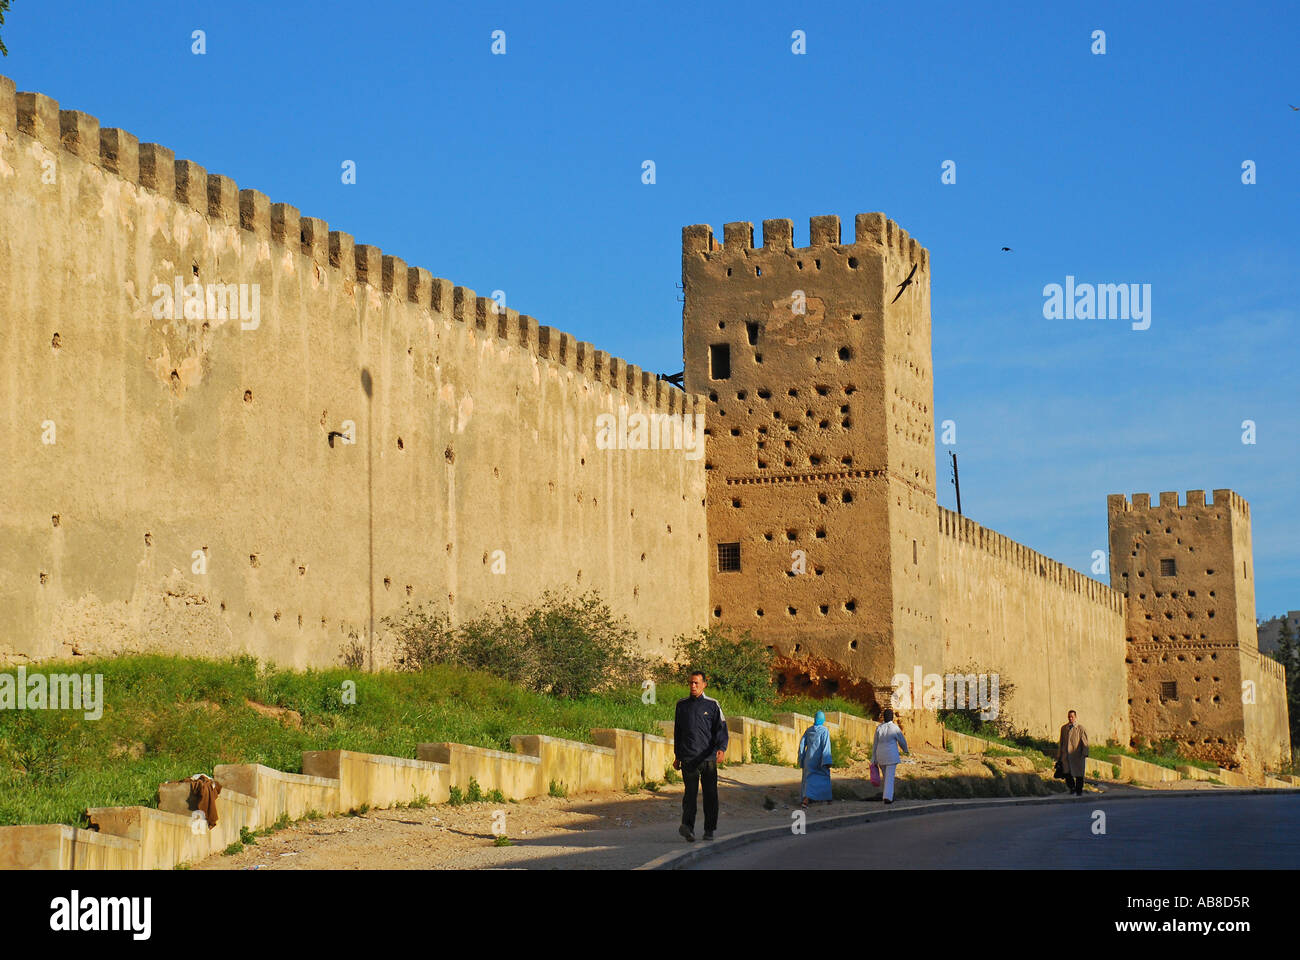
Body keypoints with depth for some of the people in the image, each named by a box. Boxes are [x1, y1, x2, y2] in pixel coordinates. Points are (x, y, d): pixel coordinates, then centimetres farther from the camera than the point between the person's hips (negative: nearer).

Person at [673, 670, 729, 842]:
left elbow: (721, 729, -1)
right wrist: (677, 756, 18)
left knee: (710, 794, 2)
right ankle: (687, 826, -26)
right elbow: (677, 731, 20)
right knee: (690, 792, -14)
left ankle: (709, 830, 13)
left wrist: (721, 748, -19)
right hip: (688, 757, 0)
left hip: (709, 758, 0)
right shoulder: (682, 705, 12)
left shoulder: (713, 705, 5)